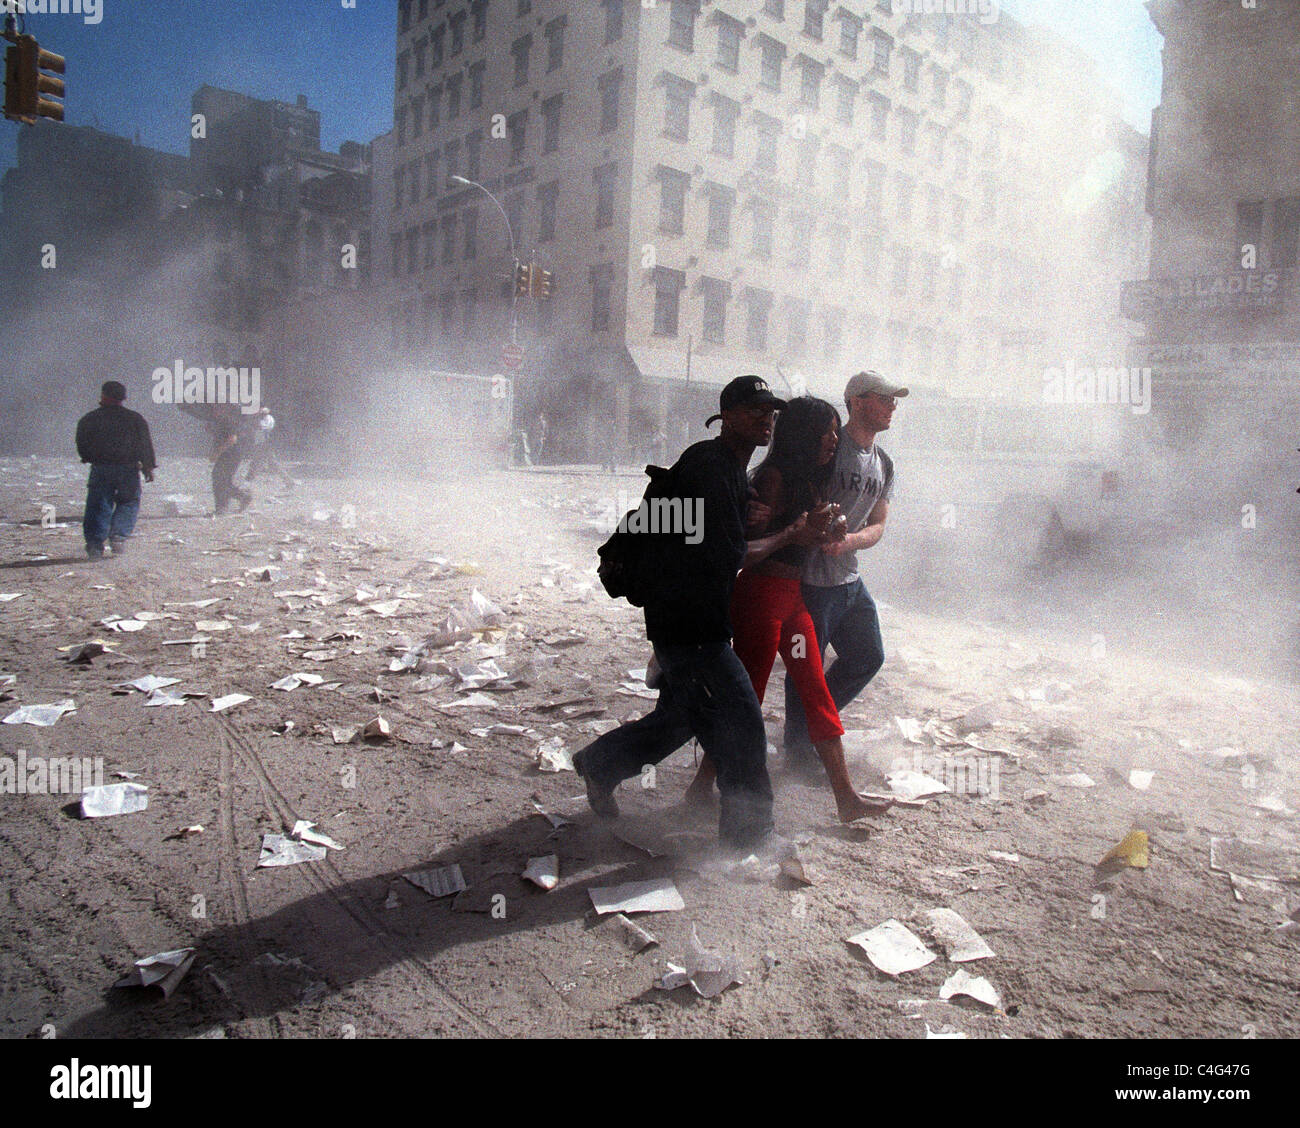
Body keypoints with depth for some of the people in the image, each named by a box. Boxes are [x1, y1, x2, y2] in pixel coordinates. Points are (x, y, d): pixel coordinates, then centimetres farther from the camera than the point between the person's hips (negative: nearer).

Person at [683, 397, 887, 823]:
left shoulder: (812, 479, 13)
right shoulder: (775, 475, -13)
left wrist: (830, 533, -1)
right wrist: (805, 530, -22)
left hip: (794, 596, 9)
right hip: (761, 592, -9)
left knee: (818, 695, 8)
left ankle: (846, 798, 13)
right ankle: (701, 788, 15)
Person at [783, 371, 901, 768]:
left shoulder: (884, 464, 12)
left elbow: (877, 526, 6)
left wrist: (848, 541, -15)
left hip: (850, 578, 8)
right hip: (810, 580, -8)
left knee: (868, 657, 18)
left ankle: (814, 723, 35)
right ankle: (799, 750, 20)